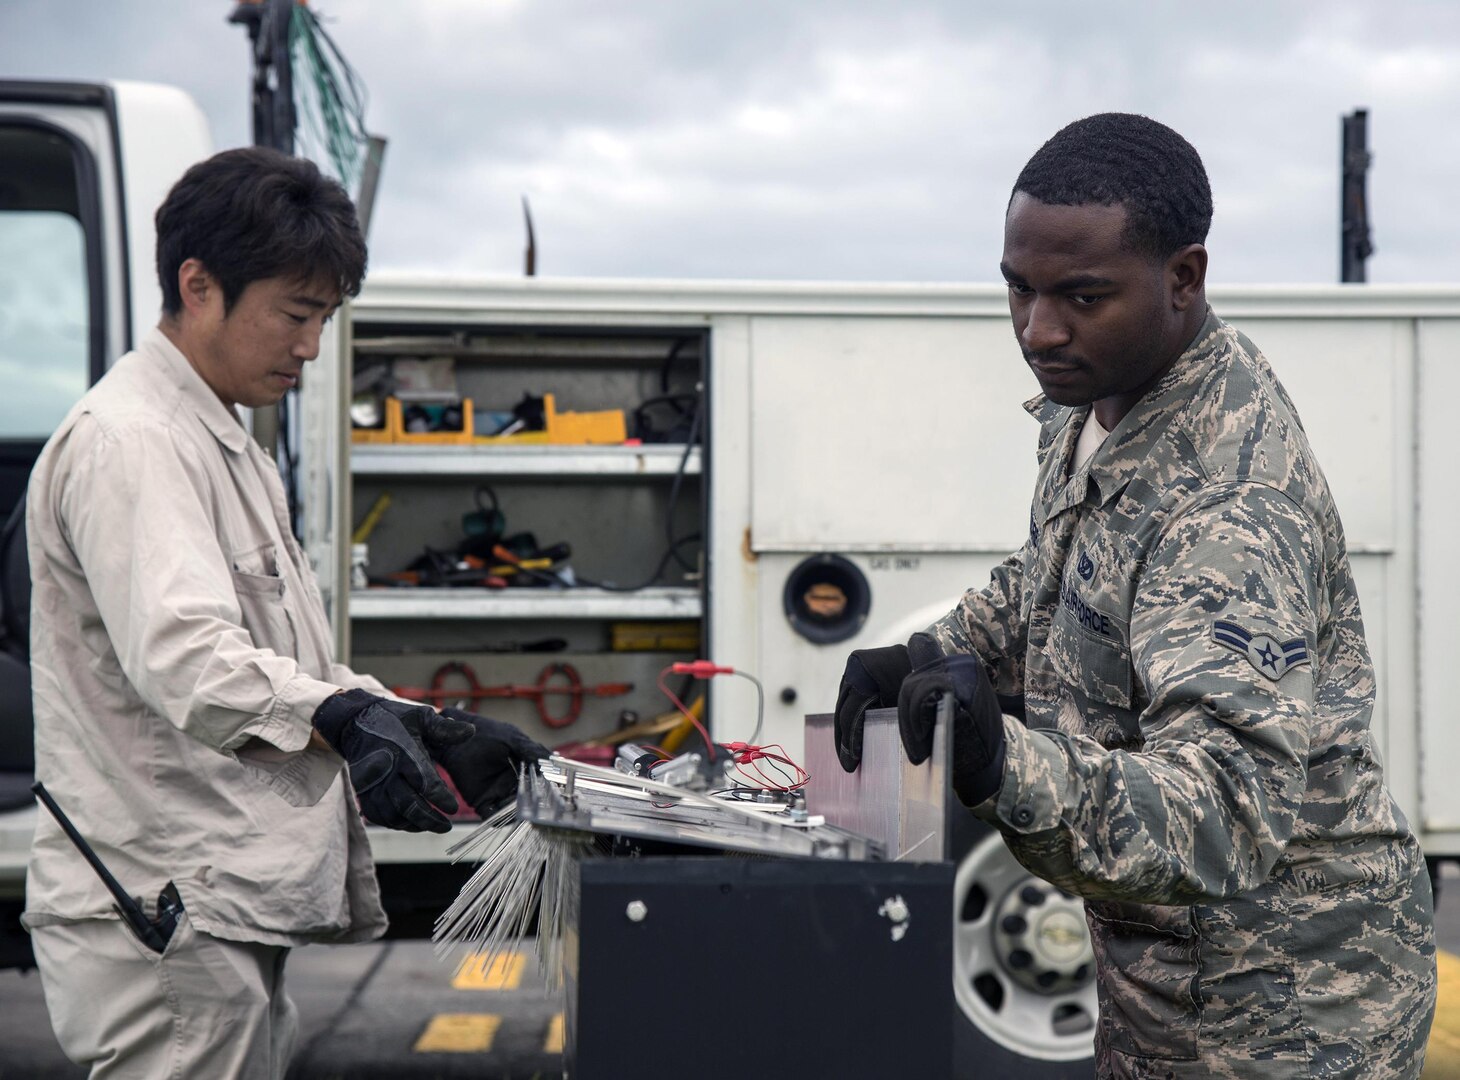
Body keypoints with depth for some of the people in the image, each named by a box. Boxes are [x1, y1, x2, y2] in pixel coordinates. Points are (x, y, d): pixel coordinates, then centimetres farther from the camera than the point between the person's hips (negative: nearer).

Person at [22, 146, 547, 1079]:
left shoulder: (228, 444, 21)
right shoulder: (128, 442, -12)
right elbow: (183, 657, -28)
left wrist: (432, 730, 10)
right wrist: (342, 721, -43)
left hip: (236, 913, 10)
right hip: (166, 922, -10)